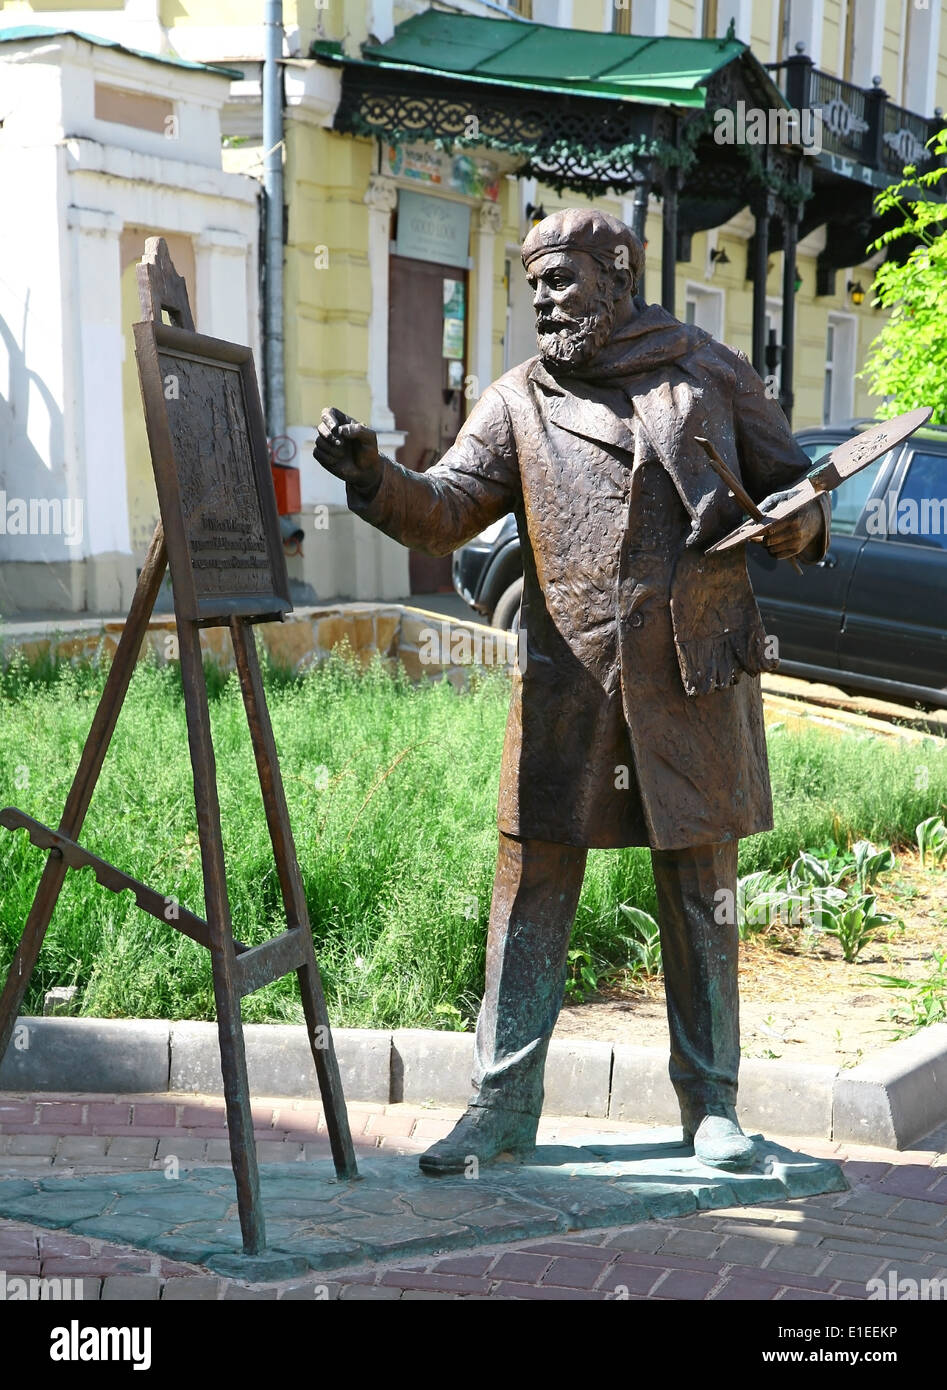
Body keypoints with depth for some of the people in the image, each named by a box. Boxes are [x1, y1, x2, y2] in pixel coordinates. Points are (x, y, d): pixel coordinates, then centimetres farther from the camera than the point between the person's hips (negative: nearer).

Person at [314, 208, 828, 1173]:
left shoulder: (710, 373, 9)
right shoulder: (519, 401, 10)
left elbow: (796, 483, 14)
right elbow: (444, 513, -1)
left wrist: (793, 523, -9)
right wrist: (373, 477, -19)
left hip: (695, 678, 0)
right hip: (567, 682, 1)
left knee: (701, 896, 8)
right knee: (531, 891, 1)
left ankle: (711, 1105, 20)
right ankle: (502, 1104, 10)